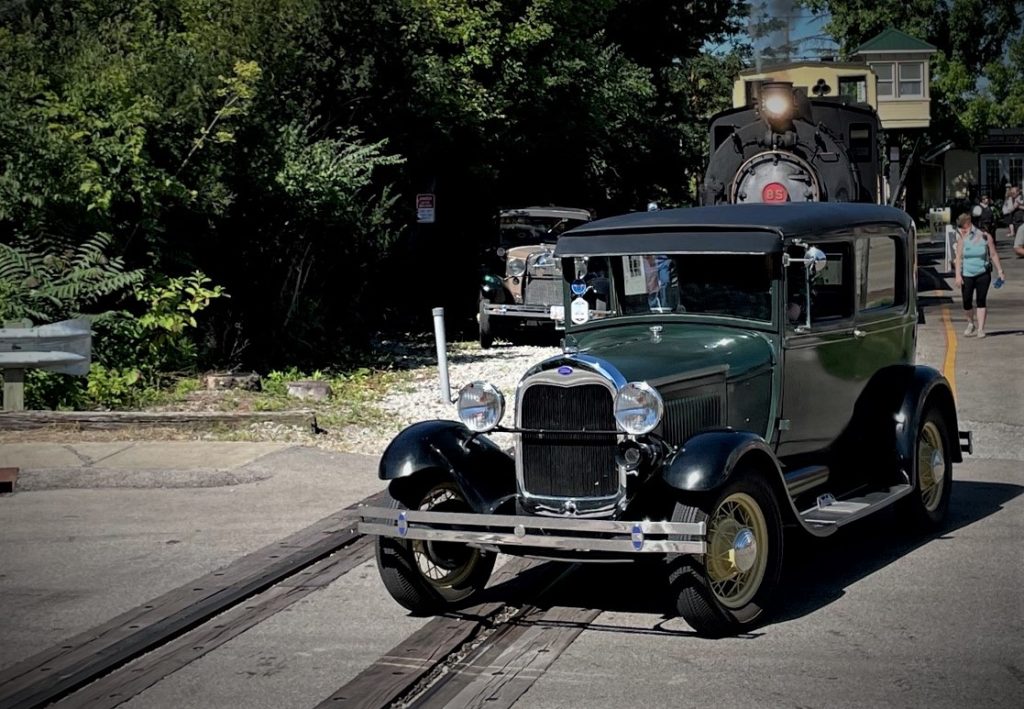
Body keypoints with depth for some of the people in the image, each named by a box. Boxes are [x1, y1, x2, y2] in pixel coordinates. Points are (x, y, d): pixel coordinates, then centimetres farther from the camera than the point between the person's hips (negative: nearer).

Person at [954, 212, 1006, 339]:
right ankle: (971, 323, 25)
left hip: (983, 274, -1)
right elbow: (959, 257, -2)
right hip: (967, 275, 1)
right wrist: (958, 275, -9)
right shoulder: (962, 239, -1)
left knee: (981, 301, -2)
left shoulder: (985, 237, -3)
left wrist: (1000, 271, -1)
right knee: (967, 302, -1)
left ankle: (980, 328, 3)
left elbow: (993, 255, 1)